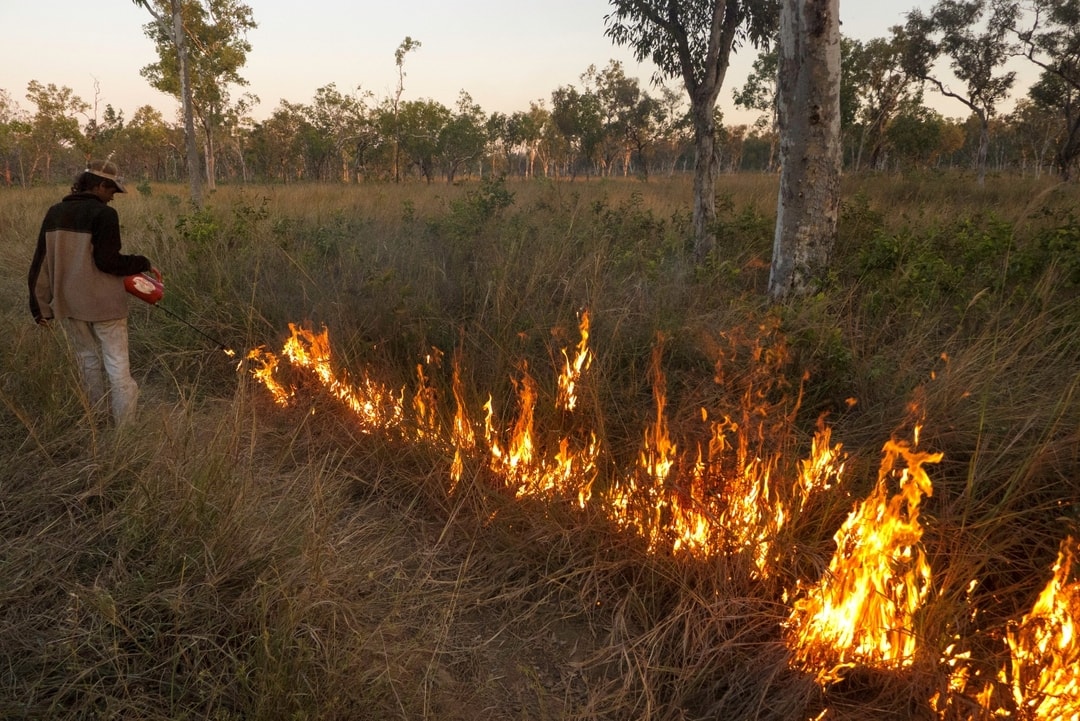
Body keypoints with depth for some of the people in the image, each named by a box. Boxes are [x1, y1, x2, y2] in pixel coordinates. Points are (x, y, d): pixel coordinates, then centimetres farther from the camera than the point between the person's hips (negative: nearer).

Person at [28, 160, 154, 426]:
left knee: (87, 359, 20)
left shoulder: (55, 213, 7)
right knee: (117, 366, -1)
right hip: (102, 303, -6)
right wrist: (143, 263, -2)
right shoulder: (104, 214, -13)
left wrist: (41, 305, 14)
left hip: (68, 303, 6)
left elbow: (40, 263, 8)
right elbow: (108, 261, -18)